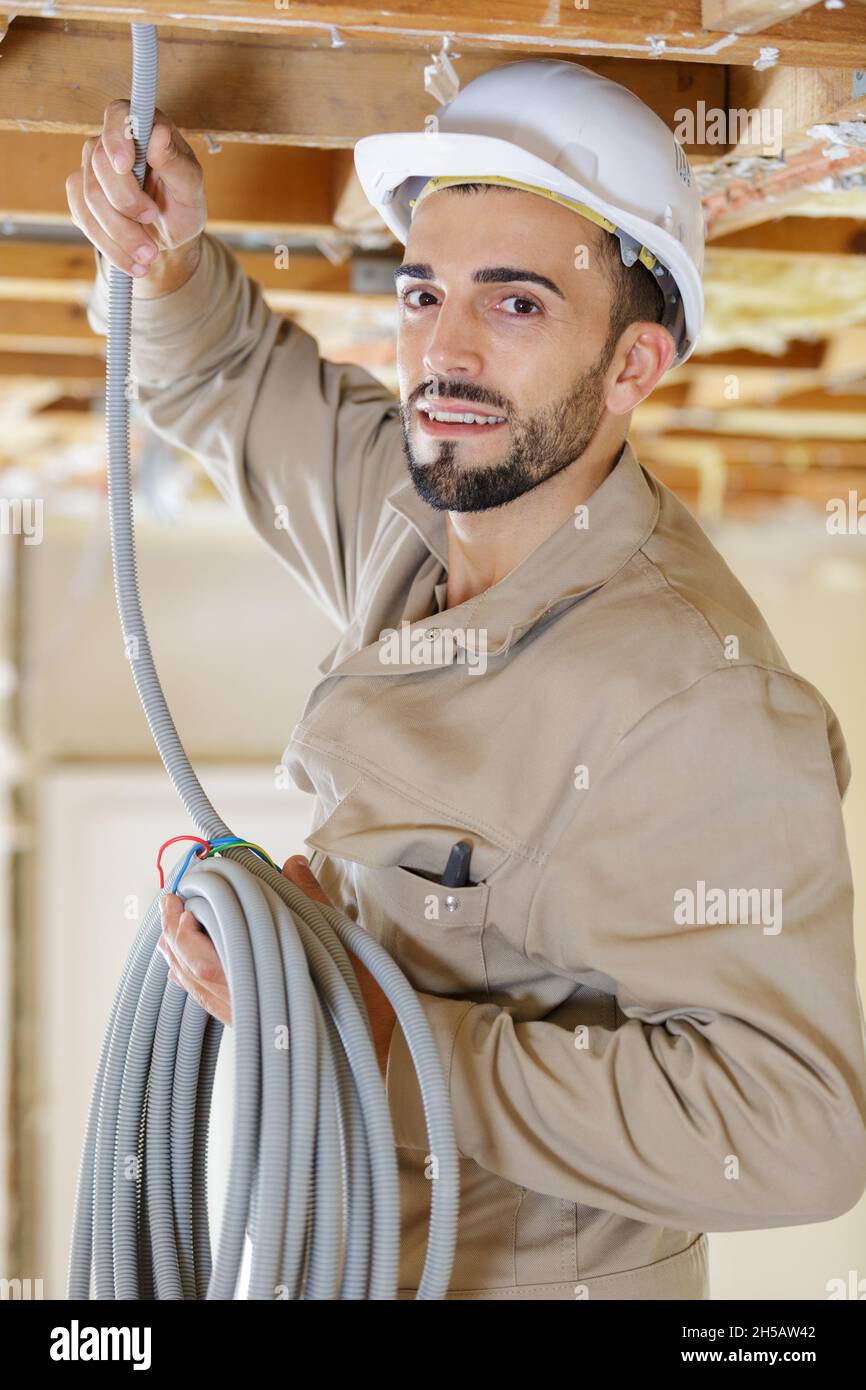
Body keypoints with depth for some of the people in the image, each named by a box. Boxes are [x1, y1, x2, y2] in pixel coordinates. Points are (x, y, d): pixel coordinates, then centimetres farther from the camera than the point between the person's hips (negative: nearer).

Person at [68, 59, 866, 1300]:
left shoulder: (695, 710, -32)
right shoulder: (417, 504, -5)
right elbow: (238, 379, 15)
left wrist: (386, 1044, -34)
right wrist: (168, 265, -10)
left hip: (539, 1274, -8)